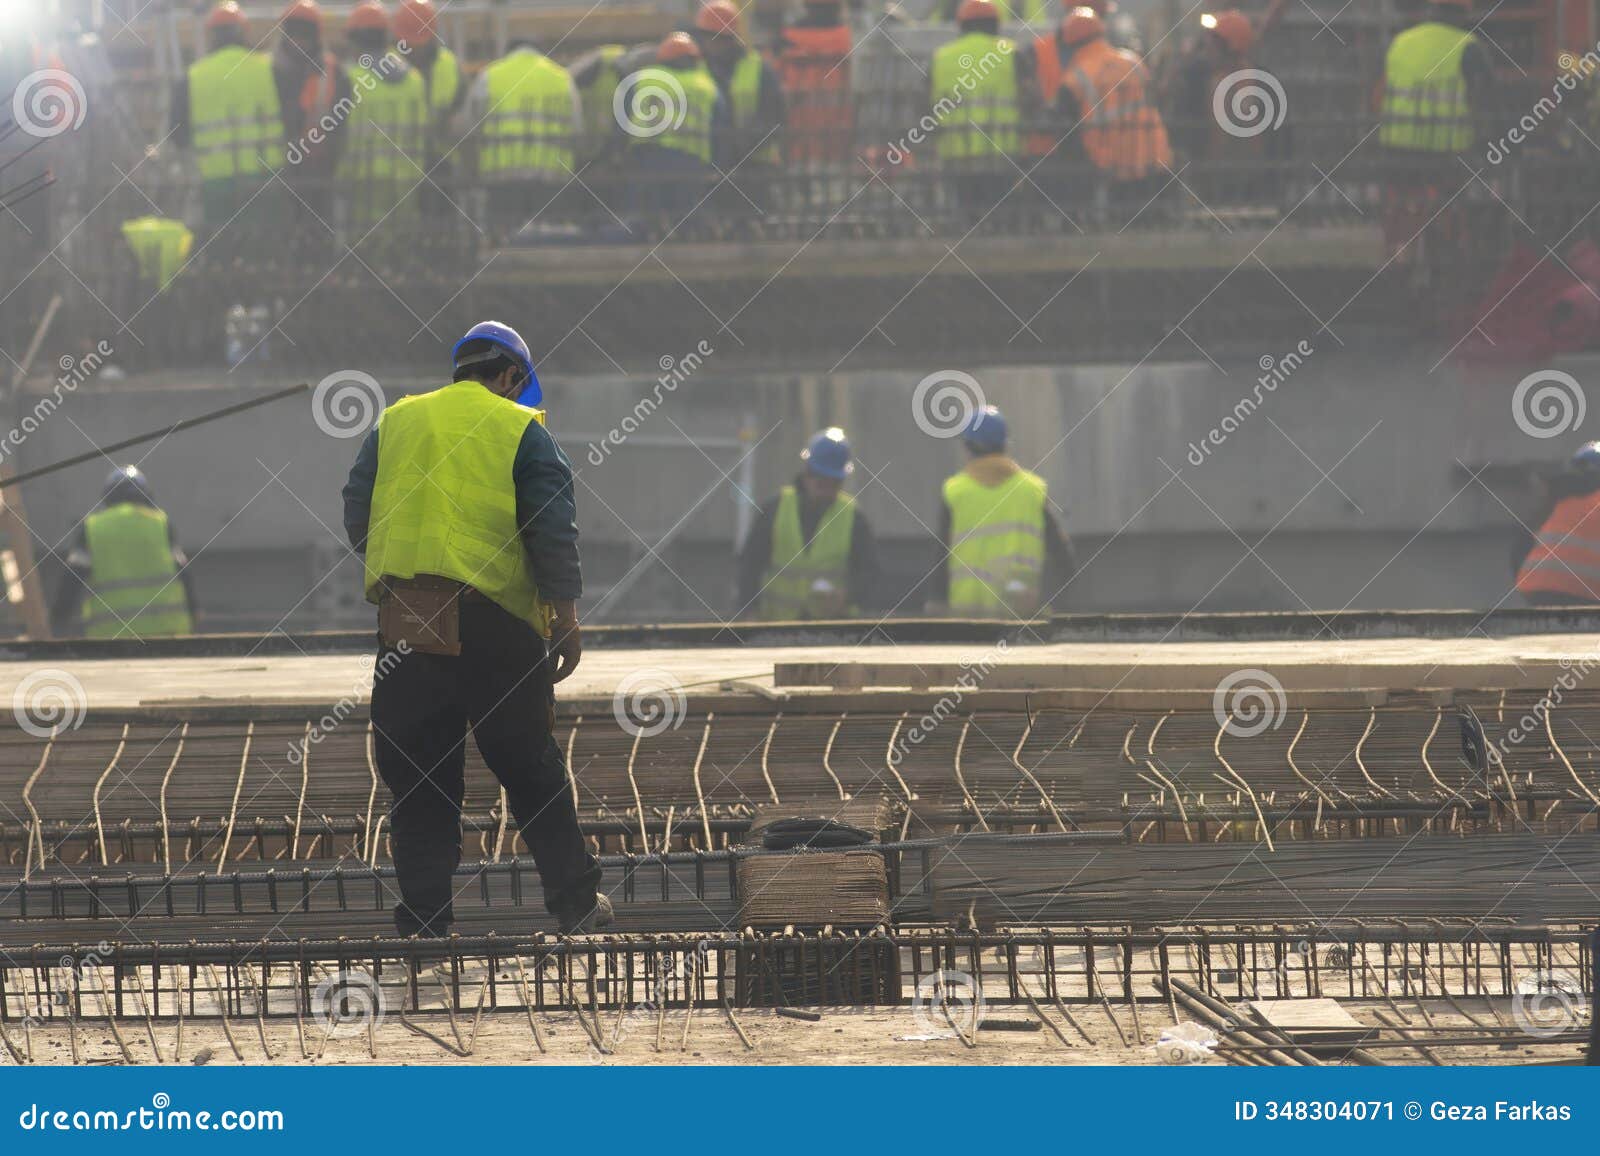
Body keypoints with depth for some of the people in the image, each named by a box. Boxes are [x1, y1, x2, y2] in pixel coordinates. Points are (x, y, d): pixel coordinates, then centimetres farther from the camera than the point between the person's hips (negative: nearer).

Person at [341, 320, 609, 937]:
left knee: (416, 775, 6)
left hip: (404, 623, 2)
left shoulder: (393, 423, 13)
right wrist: (564, 618, 0)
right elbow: (554, 532, -4)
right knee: (532, 770, 8)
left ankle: (424, 916, 2)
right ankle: (575, 902, 12)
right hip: (493, 625, -2)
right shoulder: (520, 430, 2)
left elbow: (356, 516, 13)